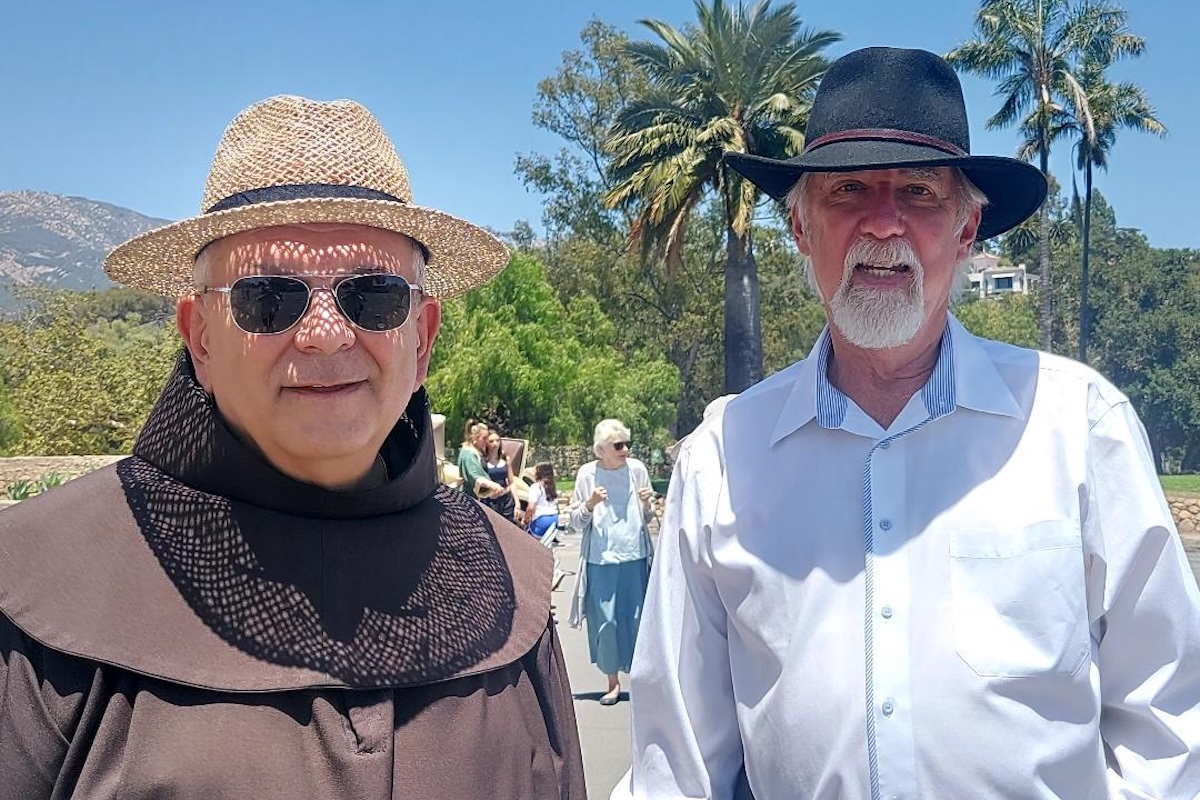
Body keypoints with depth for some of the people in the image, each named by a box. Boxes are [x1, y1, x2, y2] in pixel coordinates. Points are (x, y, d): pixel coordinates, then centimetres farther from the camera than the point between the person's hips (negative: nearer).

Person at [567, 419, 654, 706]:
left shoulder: (636, 469, 1)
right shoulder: (587, 474, -2)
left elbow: (647, 517, 11)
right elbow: (575, 521, 2)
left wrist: (647, 503, -9)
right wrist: (590, 504, -16)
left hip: (636, 556, 1)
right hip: (601, 559, -1)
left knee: (638, 618, 4)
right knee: (605, 621, 2)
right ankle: (613, 682, 15)